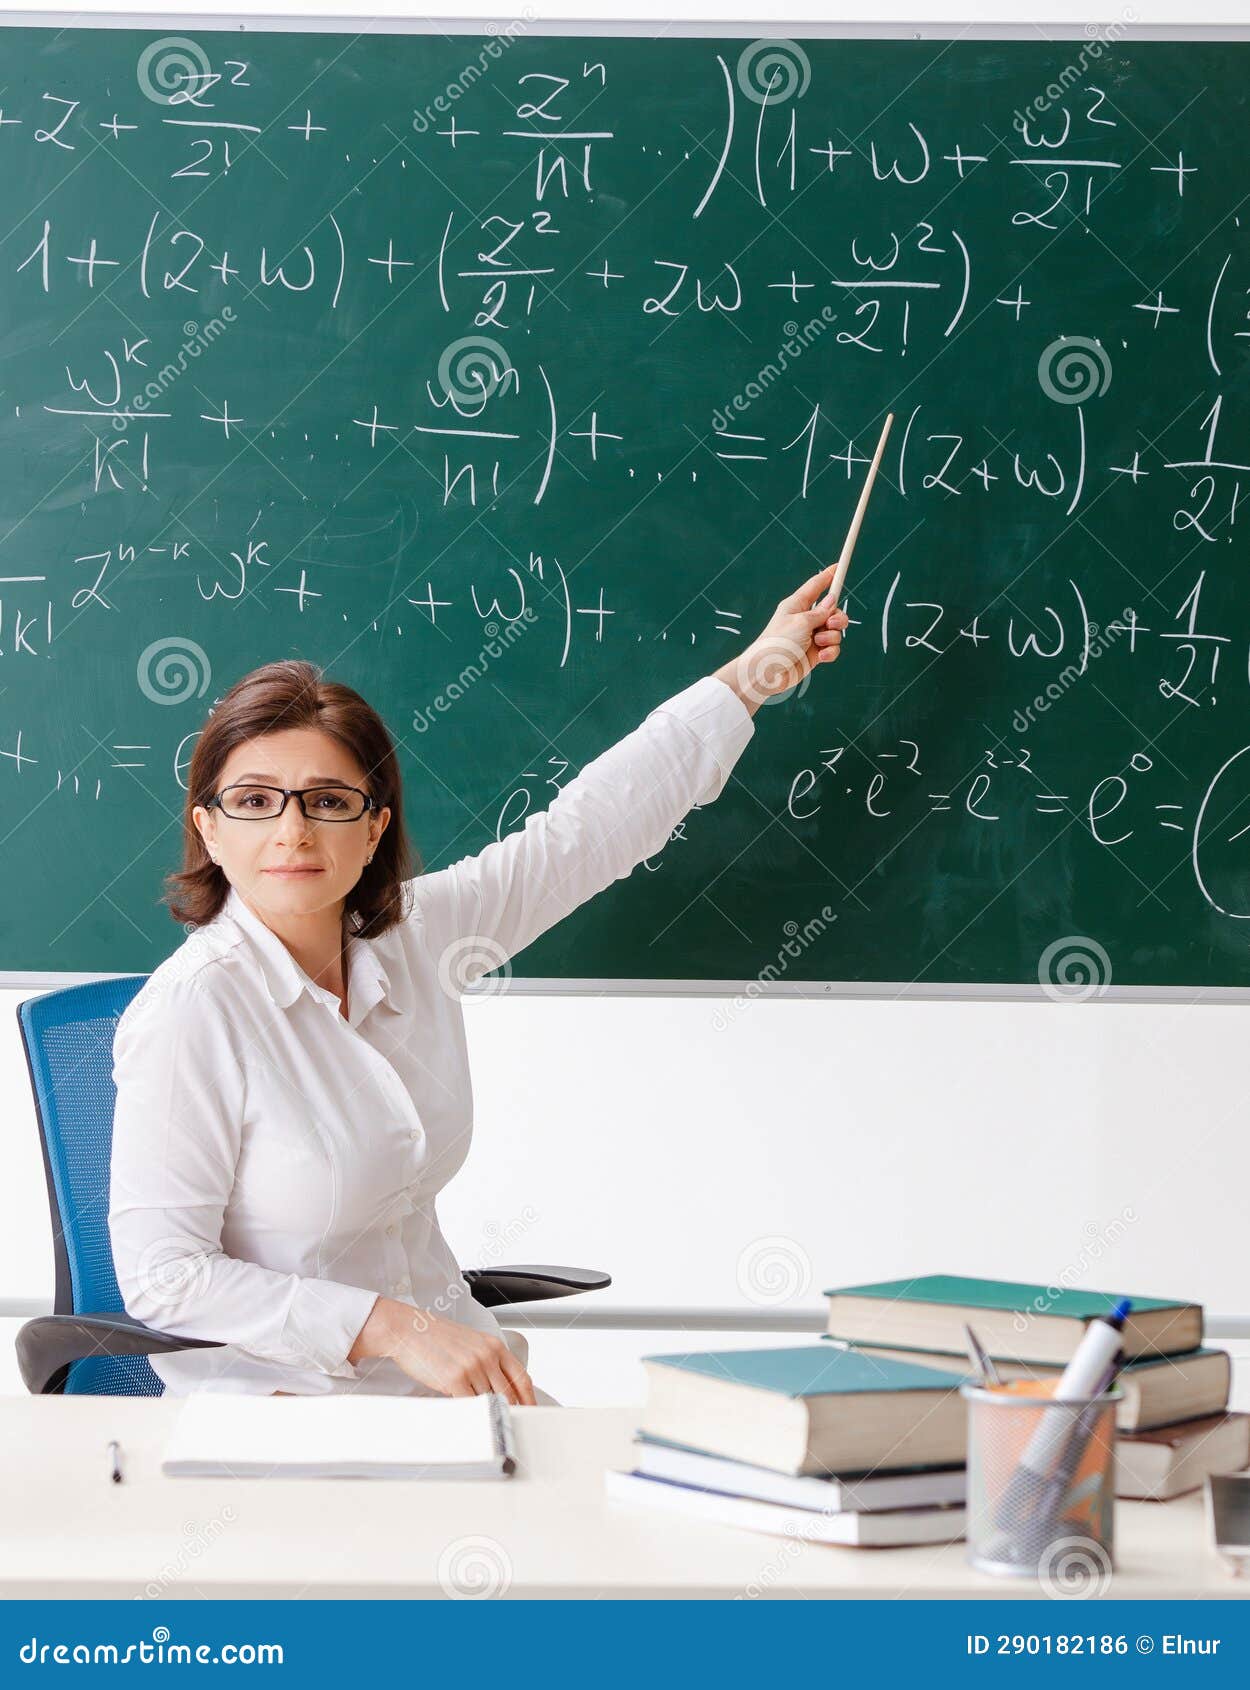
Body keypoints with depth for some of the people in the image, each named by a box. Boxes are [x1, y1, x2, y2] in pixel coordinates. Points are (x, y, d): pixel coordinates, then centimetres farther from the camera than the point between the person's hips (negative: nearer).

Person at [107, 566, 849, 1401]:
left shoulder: (414, 936, 1)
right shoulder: (191, 1010, -16)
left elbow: (584, 831, 16)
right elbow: (162, 1275, -16)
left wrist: (754, 674, 24)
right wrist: (399, 1330, -22)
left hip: (450, 1369, 7)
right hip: (282, 1400, -7)